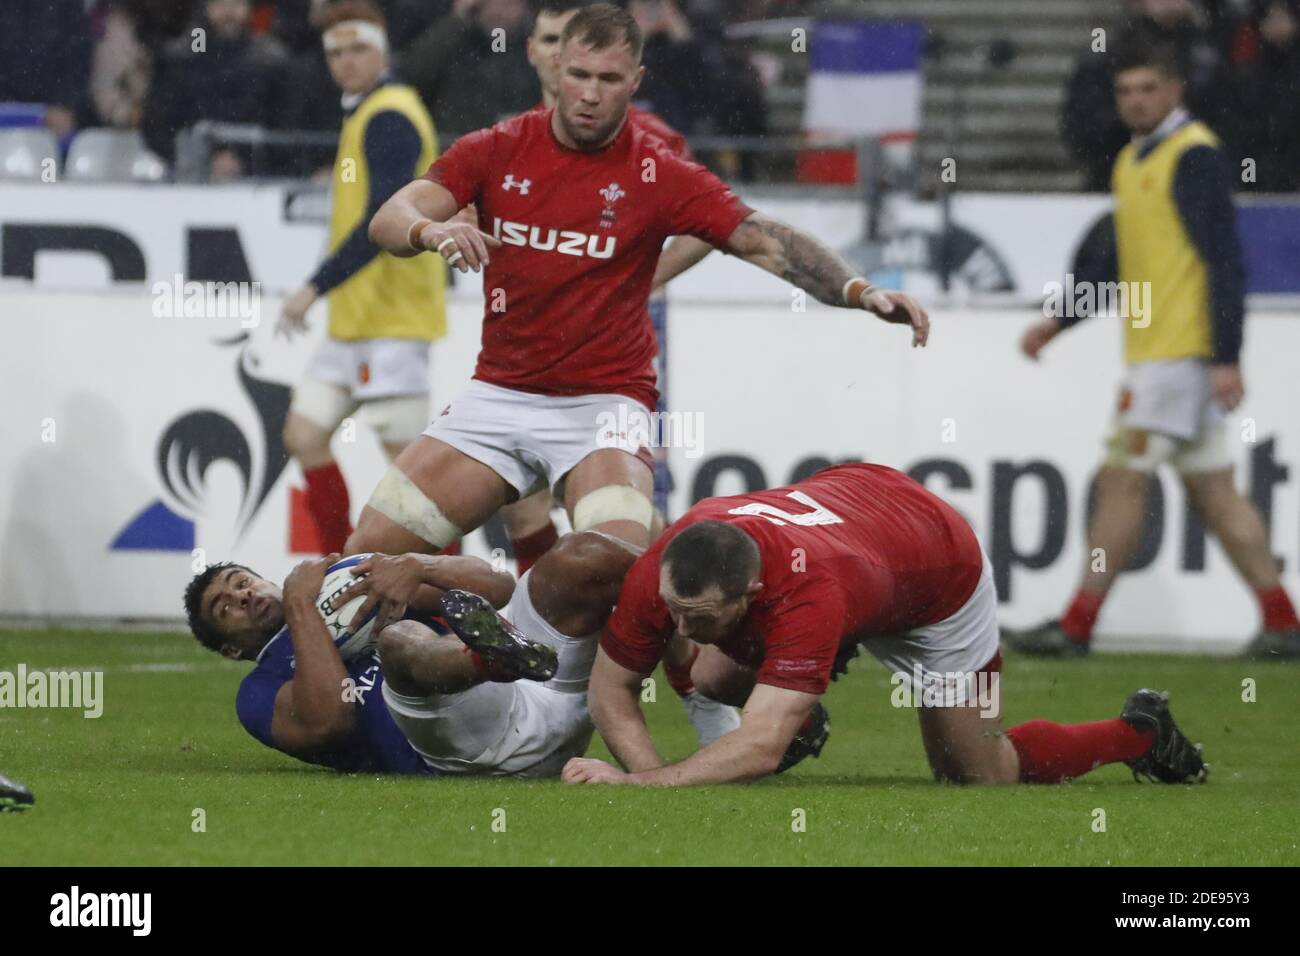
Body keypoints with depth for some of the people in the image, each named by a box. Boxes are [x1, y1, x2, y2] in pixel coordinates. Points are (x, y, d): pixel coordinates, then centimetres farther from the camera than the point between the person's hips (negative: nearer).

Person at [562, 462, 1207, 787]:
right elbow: (610, 687, -21)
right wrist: (653, 773, -37)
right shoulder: (663, 570, -34)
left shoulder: (805, 594, -50)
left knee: (981, 779, 6)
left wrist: (636, 786, -61)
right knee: (710, 682, -5)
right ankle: (803, 714, 29)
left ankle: (1139, 731, 30)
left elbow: (761, 749, -56)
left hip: (943, 574, -5)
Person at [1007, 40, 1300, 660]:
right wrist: (1059, 323, 23)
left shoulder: (1195, 156, -11)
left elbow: (1225, 262, -16)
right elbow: (1120, 262, 27)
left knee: (1122, 480, -8)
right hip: (1154, 350, 9)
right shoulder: (1133, 162, 17)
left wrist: (1225, 358, -21)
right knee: (1212, 490, 8)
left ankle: (1076, 627, -5)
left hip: (1181, 352, -9)